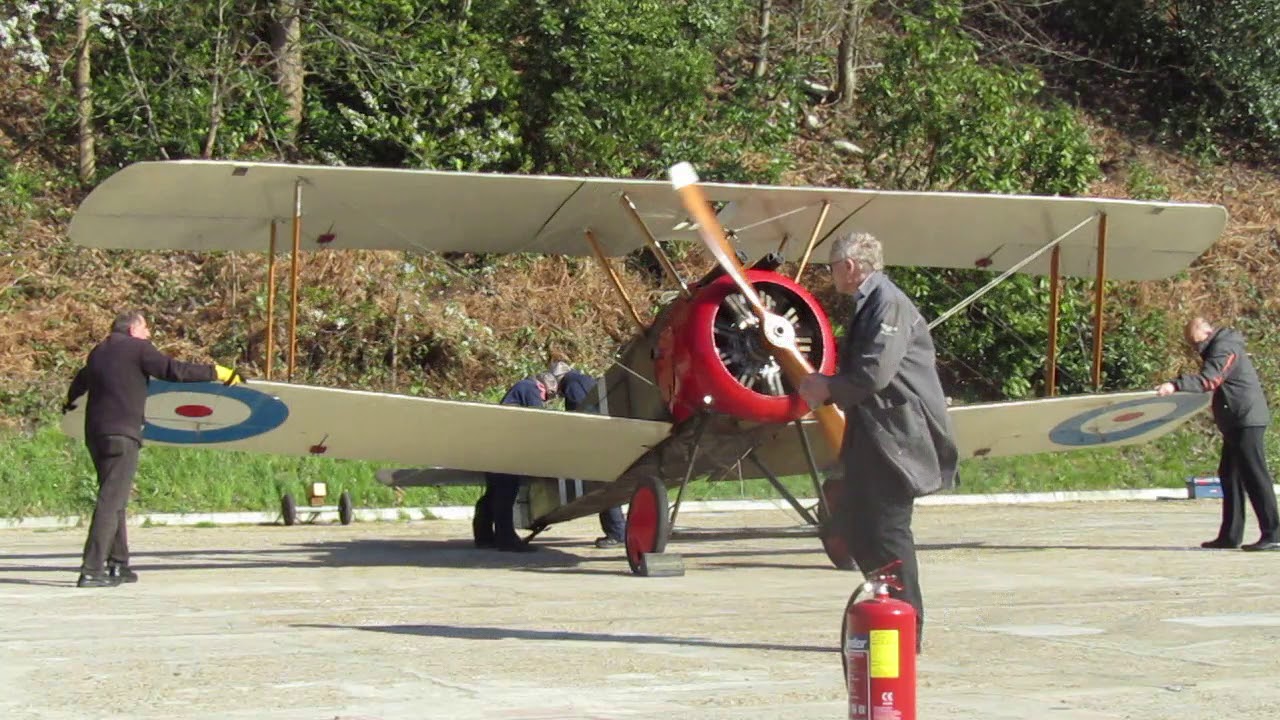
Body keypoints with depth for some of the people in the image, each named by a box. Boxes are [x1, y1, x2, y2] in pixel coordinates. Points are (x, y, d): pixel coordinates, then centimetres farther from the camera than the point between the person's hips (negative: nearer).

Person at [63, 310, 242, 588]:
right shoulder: (138, 349, -2)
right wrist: (216, 372, -3)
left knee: (114, 500, 18)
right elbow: (175, 370, -11)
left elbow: (81, 380, 41)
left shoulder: (98, 352, 22)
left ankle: (118, 565, 20)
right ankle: (91, 571, -19)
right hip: (121, 435, -9)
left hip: (95, 433, 9)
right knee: (110, 502, -12)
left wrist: (69, 401, 62)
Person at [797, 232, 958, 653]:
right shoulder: (866, 306, 17)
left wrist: (828, 388, -7)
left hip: (896, 438, -10)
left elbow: (874, 375, -21)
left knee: (887, 528, -8)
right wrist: (823, 389, 10)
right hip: (870, 437, 10)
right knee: (854, 527, 11)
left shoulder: (889, 305, -14)